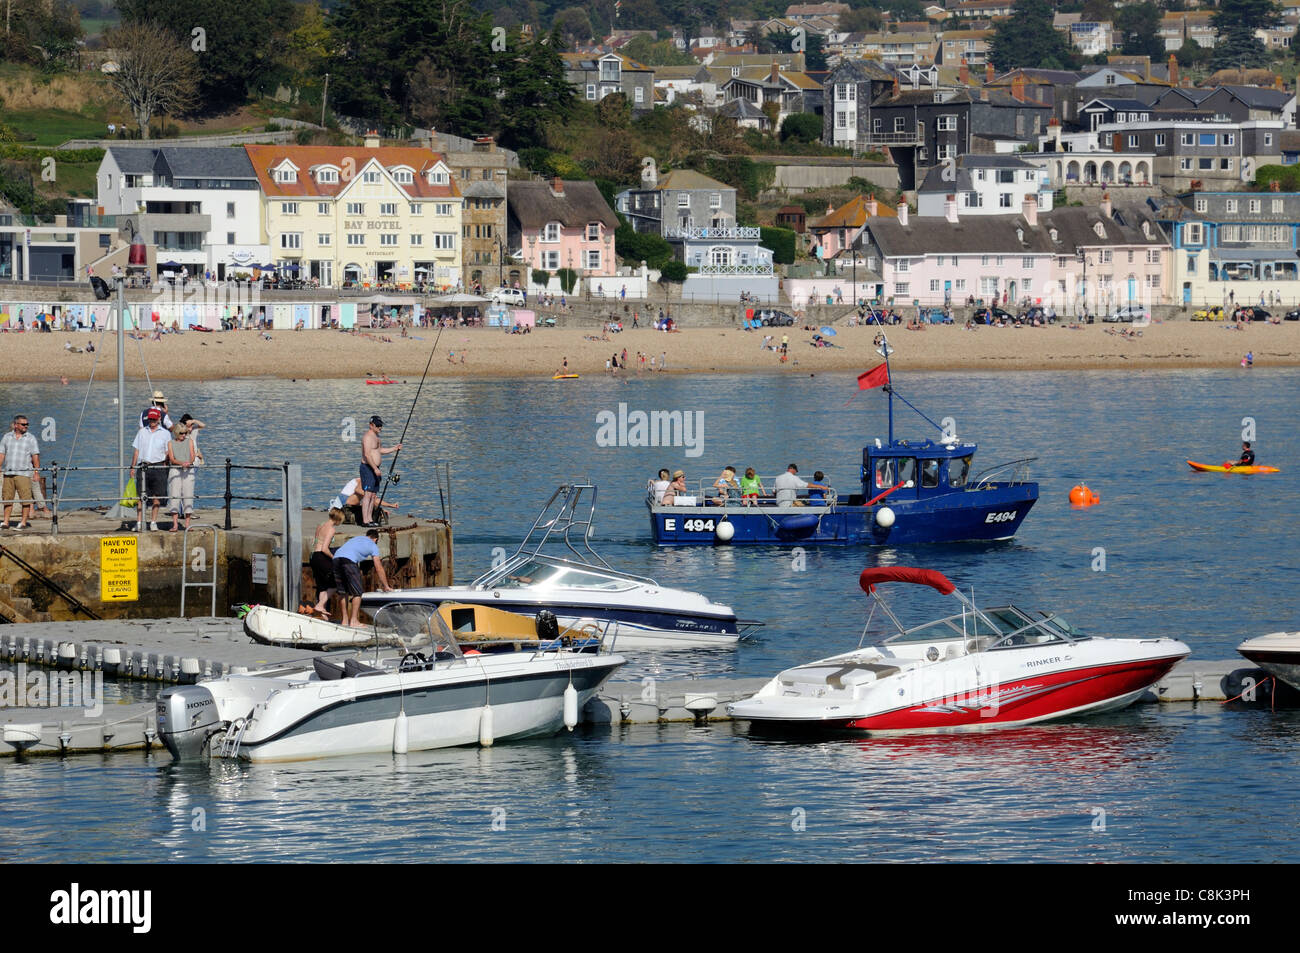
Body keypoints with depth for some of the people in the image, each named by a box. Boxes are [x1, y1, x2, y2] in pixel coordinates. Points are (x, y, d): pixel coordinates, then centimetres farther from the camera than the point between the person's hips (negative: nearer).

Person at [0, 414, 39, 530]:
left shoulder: (30, 439, 4)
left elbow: (35, 456, 0)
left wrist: (37, 472, -8)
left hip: (24, 474, -3)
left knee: (25, 498, -7)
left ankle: (24, 522, -1)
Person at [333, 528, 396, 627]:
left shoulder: (356, 538, 36)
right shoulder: (373, 545, 19)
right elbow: (379, 568, 17)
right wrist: (386, 586, 24)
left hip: (336, 557, 6)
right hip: (348, 560, -6)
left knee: (343, 592, 15)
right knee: (357, 592, 2)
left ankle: (345, 620, 16)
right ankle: (354, 621, -3)